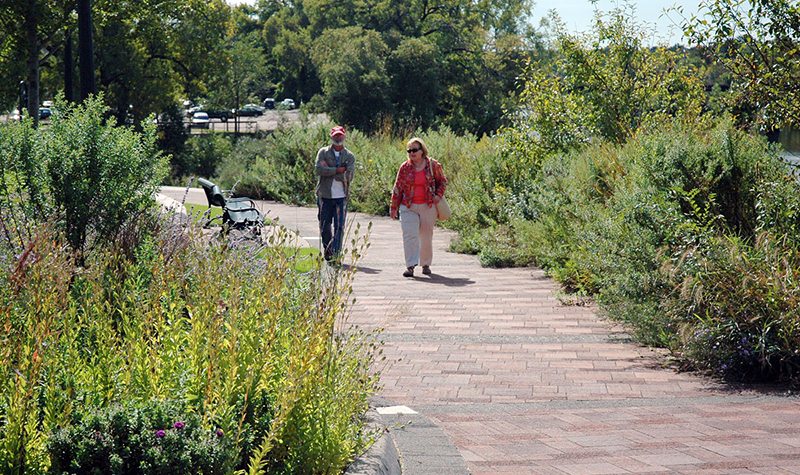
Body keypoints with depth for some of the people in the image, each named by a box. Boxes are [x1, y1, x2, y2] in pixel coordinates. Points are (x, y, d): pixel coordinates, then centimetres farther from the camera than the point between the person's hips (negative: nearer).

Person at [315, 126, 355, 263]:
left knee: (339, 227, -5)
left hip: (341, 196, 0)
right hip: (325, 195, 0)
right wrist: (338, 170, -13)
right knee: (324, 226, 4)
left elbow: (349, 176, -7)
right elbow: (319, 169, -12)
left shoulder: (349, 156, 7)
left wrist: (329, 171, -10)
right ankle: (327, 251, 23)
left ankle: (336, 254, -3)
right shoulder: (323, 152, 6)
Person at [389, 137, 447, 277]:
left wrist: (438, 195, -5)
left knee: (426, 236, 8)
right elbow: (398, 188, 7)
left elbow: (442, 181, 12)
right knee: (410, 235, -11)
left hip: (428, 206, 0)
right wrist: (393, 207, 6)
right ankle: (410, 266, -13)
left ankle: (426, 264, 24)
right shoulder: (405, 167, 2)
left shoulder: (433, 165, 1)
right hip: (408, 207, 0)